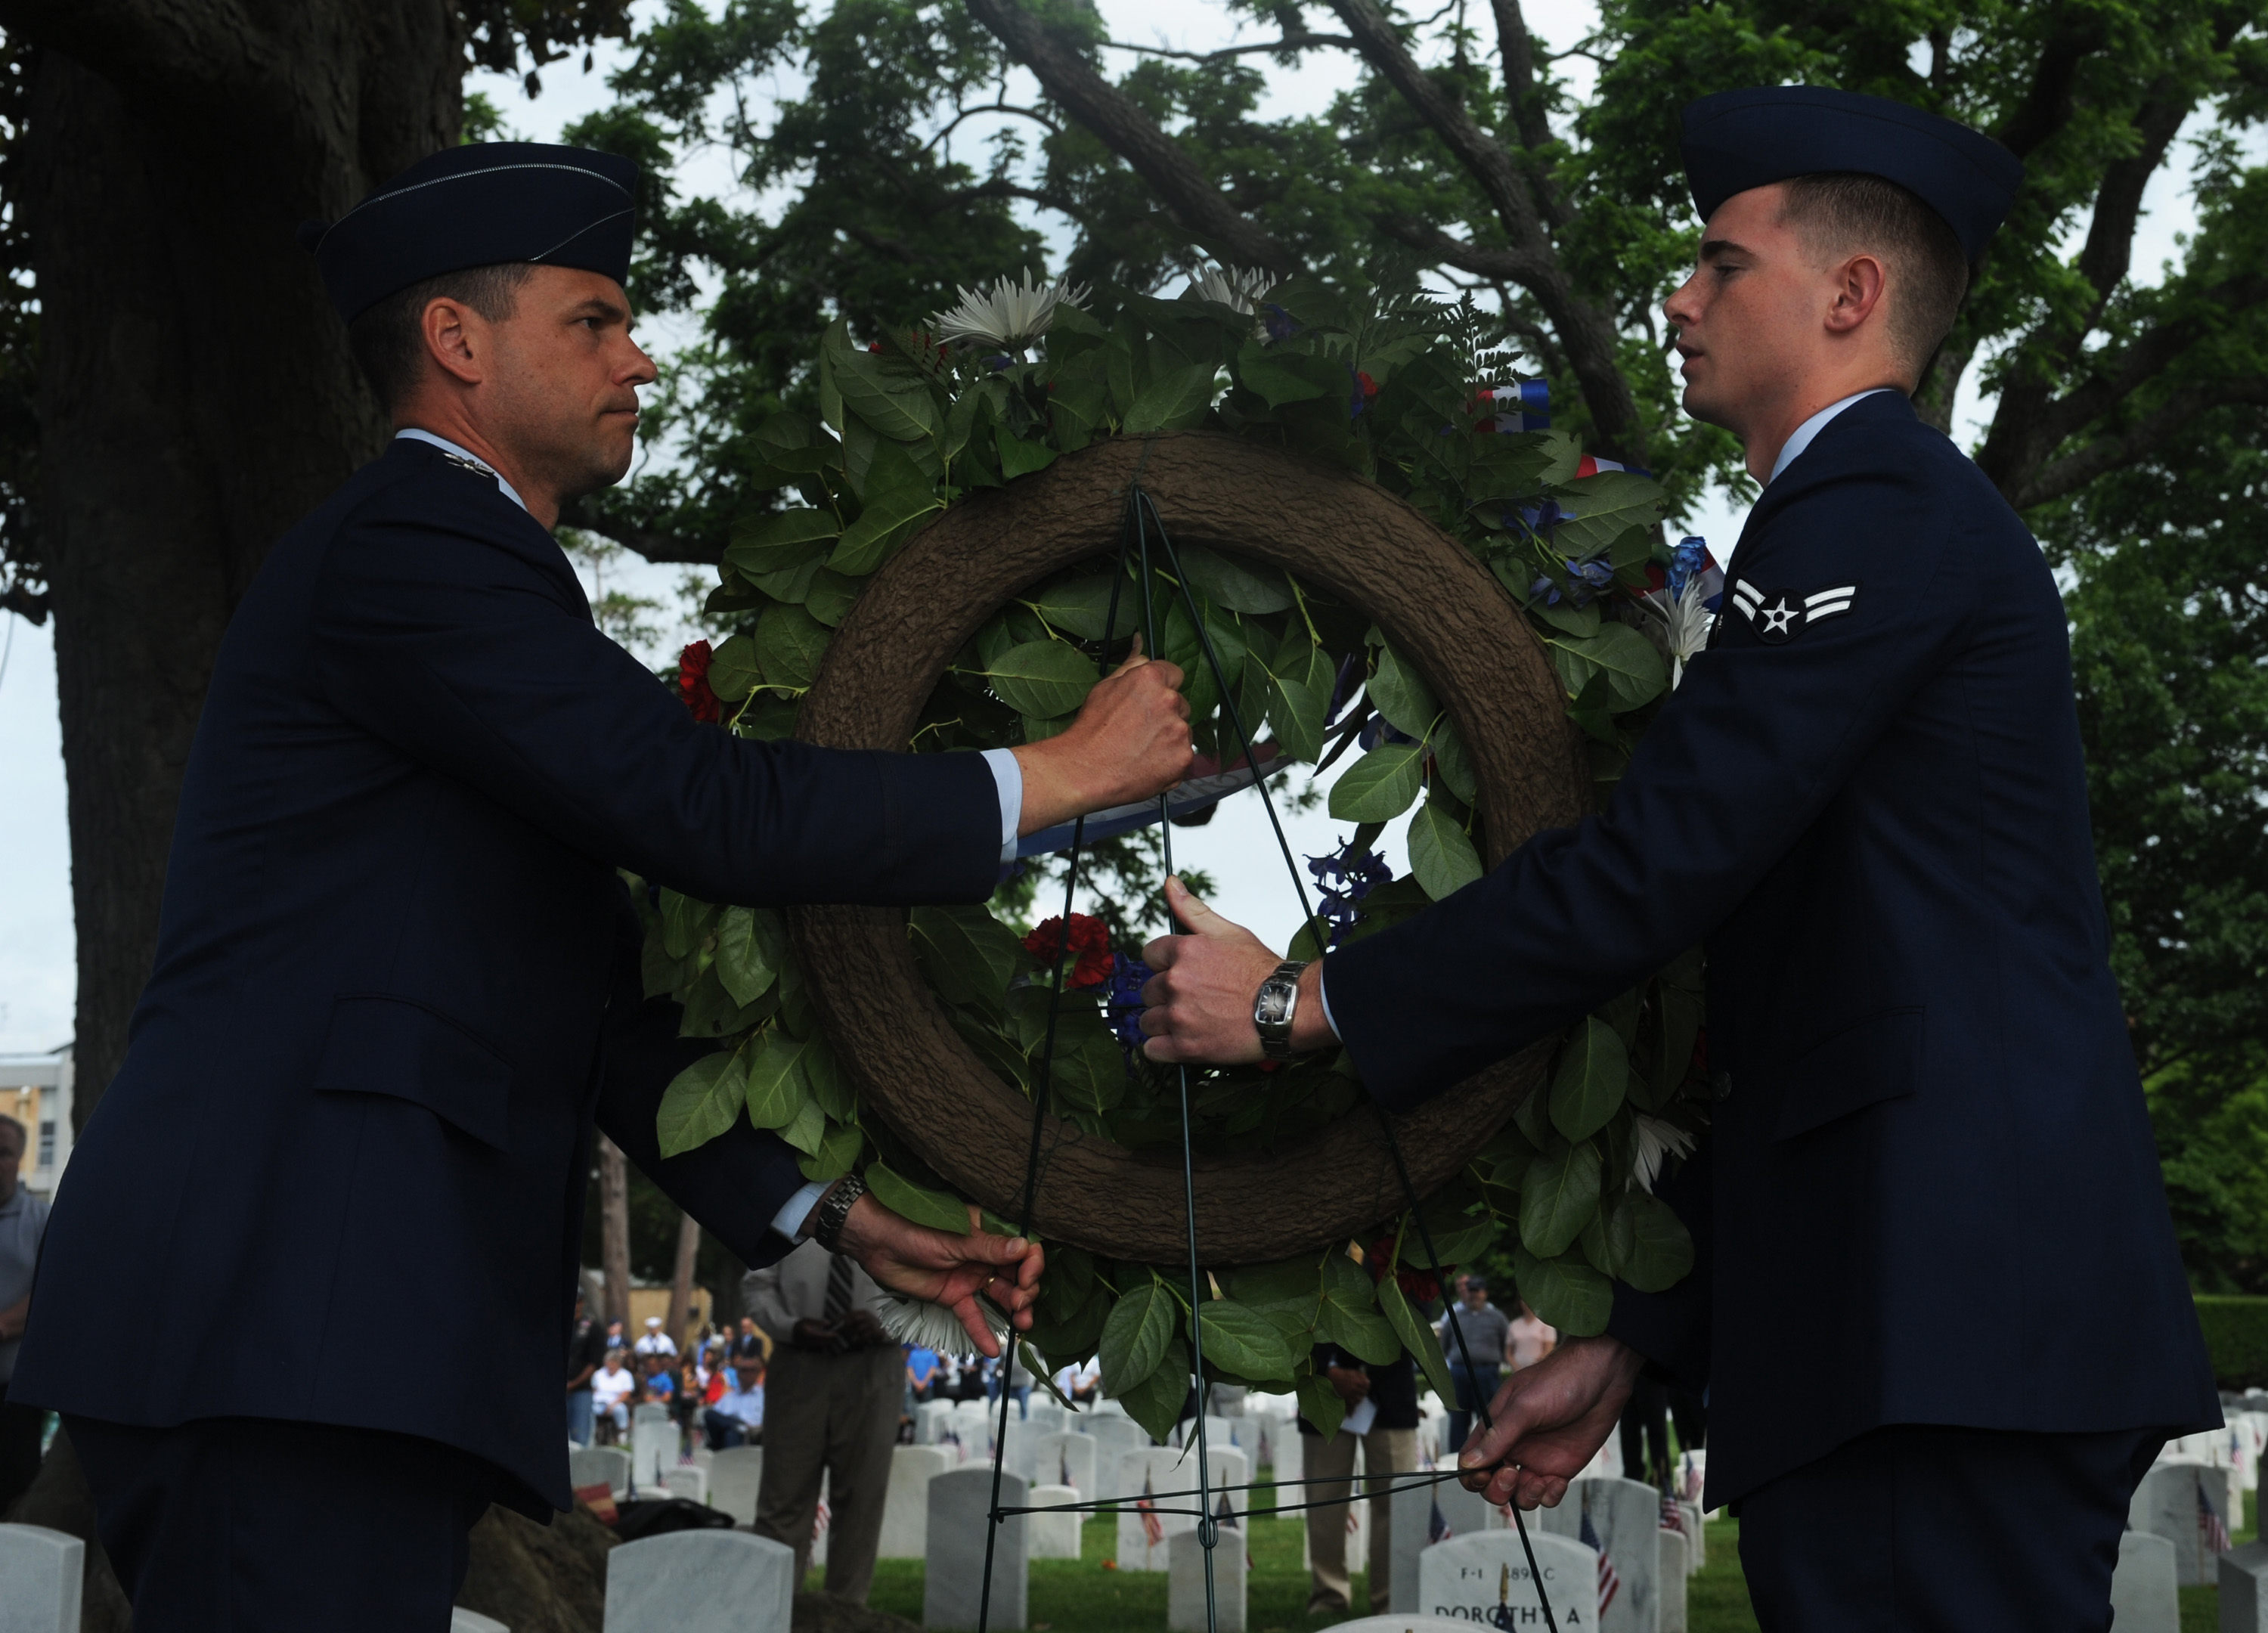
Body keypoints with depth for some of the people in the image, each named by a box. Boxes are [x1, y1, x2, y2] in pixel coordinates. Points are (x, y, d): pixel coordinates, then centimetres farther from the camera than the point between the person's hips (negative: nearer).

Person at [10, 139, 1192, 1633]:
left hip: (348, 1332, 10)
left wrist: (844, 1217, 14)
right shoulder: (408, 547, -5)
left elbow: (596, 1017, 21)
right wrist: (1060, 775, -4)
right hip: (292, 1331, -10)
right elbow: (713, 814, -15)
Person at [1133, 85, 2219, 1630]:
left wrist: (1304, 1003, -3)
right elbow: (1786, 1014, 24)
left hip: (1943, 1318, -10)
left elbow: (1653, 864, -13)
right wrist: (1638, 1342, 24)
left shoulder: (1872, 504, -5)